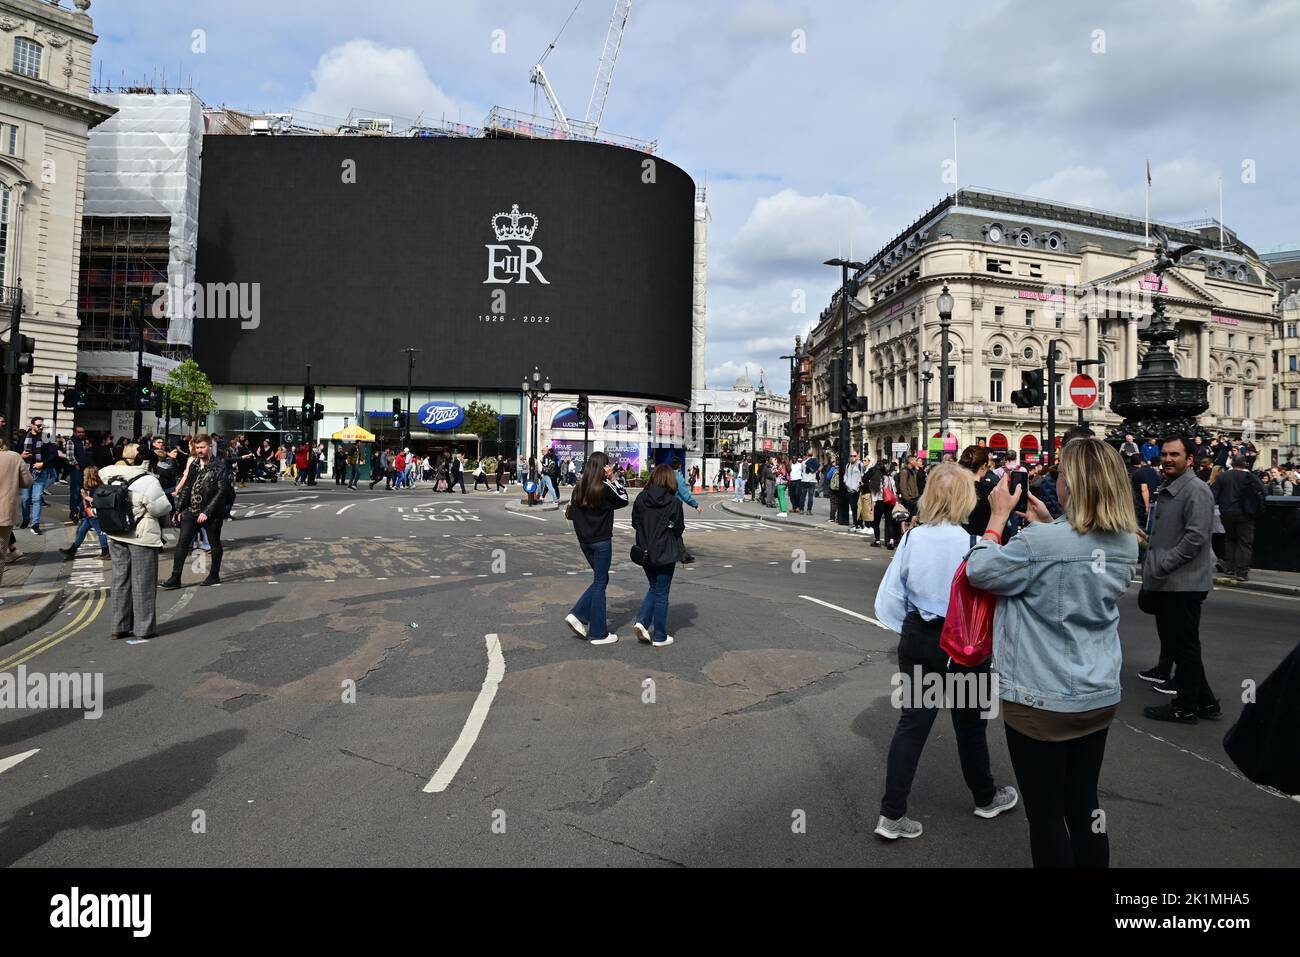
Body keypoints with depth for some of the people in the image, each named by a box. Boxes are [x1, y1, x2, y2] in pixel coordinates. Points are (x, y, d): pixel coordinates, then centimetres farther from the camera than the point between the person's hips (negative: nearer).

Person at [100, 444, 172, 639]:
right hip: (142, 535, -6)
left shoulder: (112, 478, 0)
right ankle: (144, 627, 8)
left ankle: (120, 626, 19)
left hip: (116, 535, 6)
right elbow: (162, 508, -14)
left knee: (120, 579, 13)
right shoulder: (147, 480, -17)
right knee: (143, 581, 2)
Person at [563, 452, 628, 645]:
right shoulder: (605, 488, -15)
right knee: (600, 583, 2)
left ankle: (578, 615, 9)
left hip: (584, 541, 6)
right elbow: (624, 500, -1)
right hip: (601, 542, -6)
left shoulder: (578, 487, 3)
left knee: (601, 579, 20)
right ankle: (598, 633, 9)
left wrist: (568, 513, 28)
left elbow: (570, 513, 6)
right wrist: (612, 479, -4)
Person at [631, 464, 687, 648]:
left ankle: (642, 621, 3)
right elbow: (678, 529, -8)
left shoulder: (641, 498, -3)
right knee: (661, 593, 6)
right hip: (665, 553, -4)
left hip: (645, 552, 4)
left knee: (653, 587, 22)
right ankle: (660, 636, 14)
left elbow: (635, 523, 2)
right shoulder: (674, 502, -13)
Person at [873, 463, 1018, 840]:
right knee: (970, 723, 18)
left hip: (918, 639, 3)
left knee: (912, 722, 10)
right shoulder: (972, 544, -19)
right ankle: (986, 797, 43)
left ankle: (892, 814, 12)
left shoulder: (912, 538, -9)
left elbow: (887, 599, -4)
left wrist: (908, 630, 10)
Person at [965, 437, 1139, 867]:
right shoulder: (1126, 543, -1)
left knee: (1046, 815, 9)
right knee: (1083, 805, 20)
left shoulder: (1040, 542, -23)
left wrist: (997, 517, -1)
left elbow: (981, 572, -10)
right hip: (1099, 696, 6)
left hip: (1041, 699, -6)